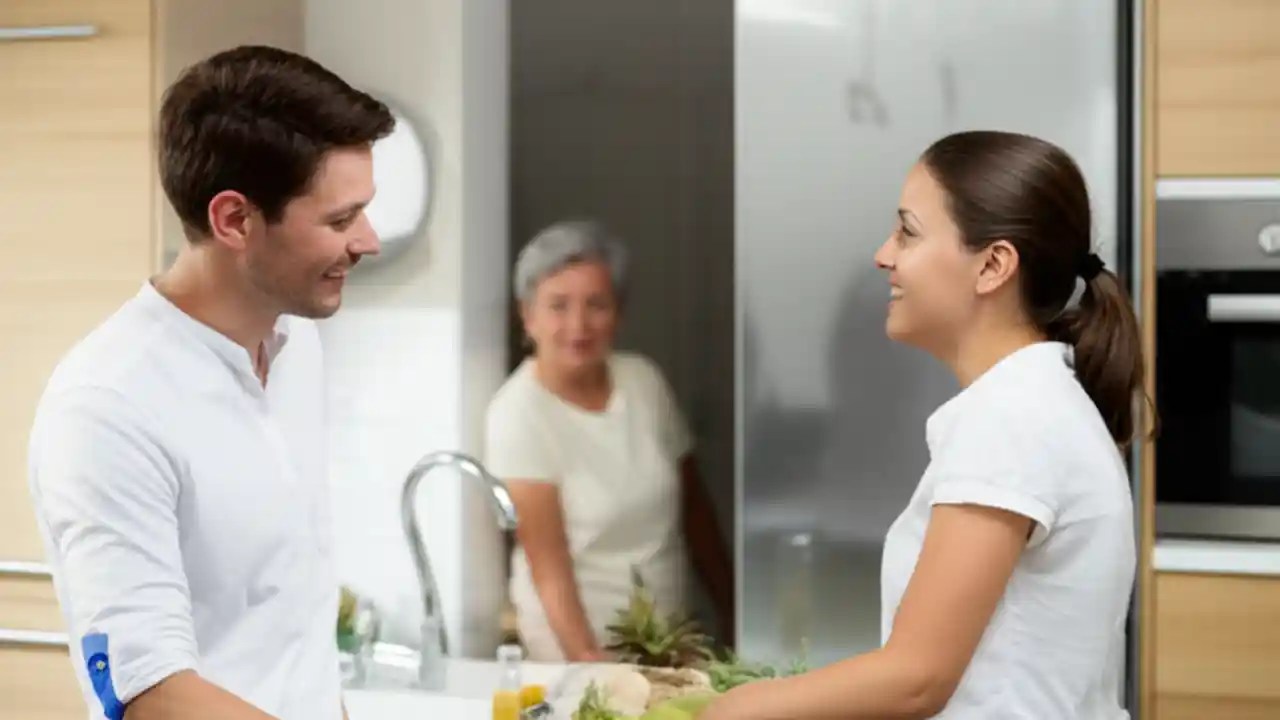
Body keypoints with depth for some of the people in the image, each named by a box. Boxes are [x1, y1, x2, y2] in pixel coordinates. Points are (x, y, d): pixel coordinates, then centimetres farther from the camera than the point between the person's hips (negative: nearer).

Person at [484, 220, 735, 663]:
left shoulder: (644, 379, -1)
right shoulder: (517, 415, -15)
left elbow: (694, 512, 8)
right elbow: (550, 570, -18)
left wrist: (732, 614, 8)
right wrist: (589, 664, -27)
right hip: (581, 644, -4)